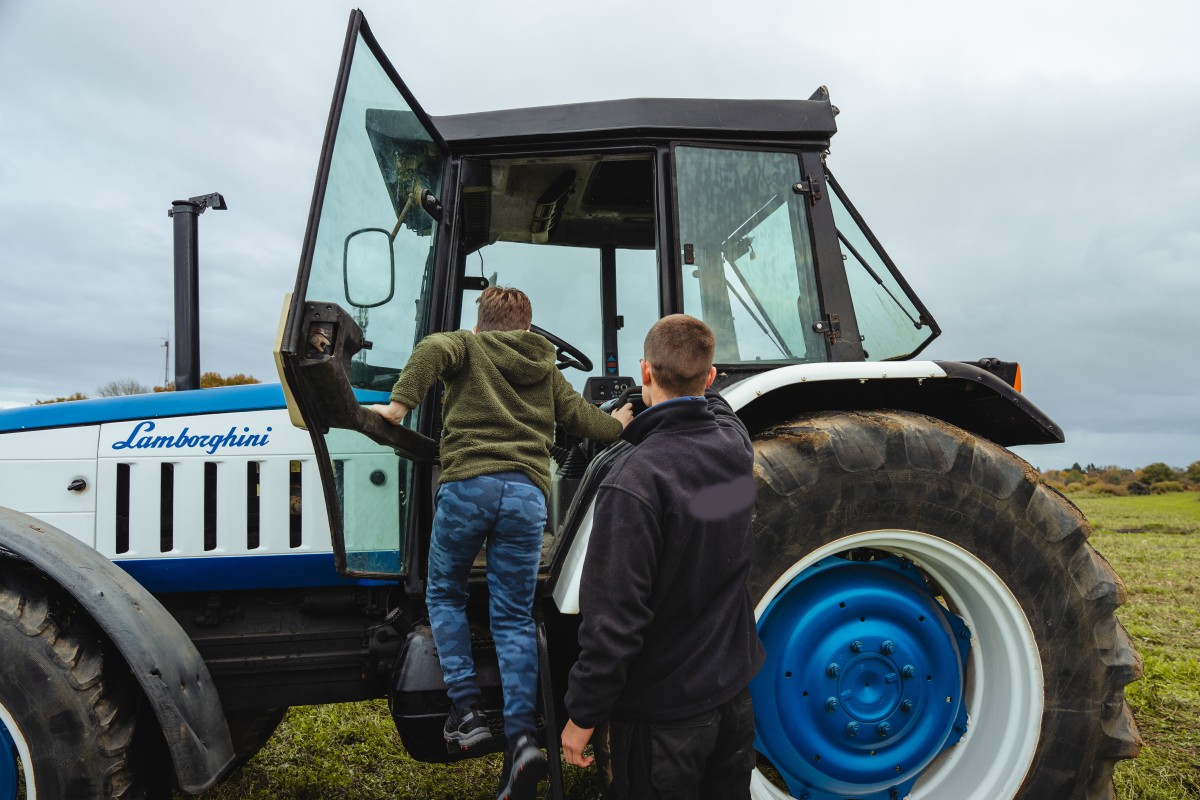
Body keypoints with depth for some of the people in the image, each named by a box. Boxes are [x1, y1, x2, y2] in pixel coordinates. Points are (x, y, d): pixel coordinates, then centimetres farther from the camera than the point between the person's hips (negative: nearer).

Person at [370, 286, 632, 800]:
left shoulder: (467, 345, 16)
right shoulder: (544, 368, 25)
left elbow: (433, 350, -7)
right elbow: (580, 417, 26)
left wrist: (399, 403, -11)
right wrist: (616, 425, 45)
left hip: (468, 484, -2)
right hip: (527, 493, 3)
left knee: (444, 594, 17)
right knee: (514, 616, 6)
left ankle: (466, 711, 7)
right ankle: (522, 735, -8)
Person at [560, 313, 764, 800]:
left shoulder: (636, 479, -27)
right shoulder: (733, 441, -7)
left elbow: (614, 616, -26)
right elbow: (712, 401, 19)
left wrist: (583, 714, -13)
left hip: (663, 713, -6)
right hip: (734, 695, 6)